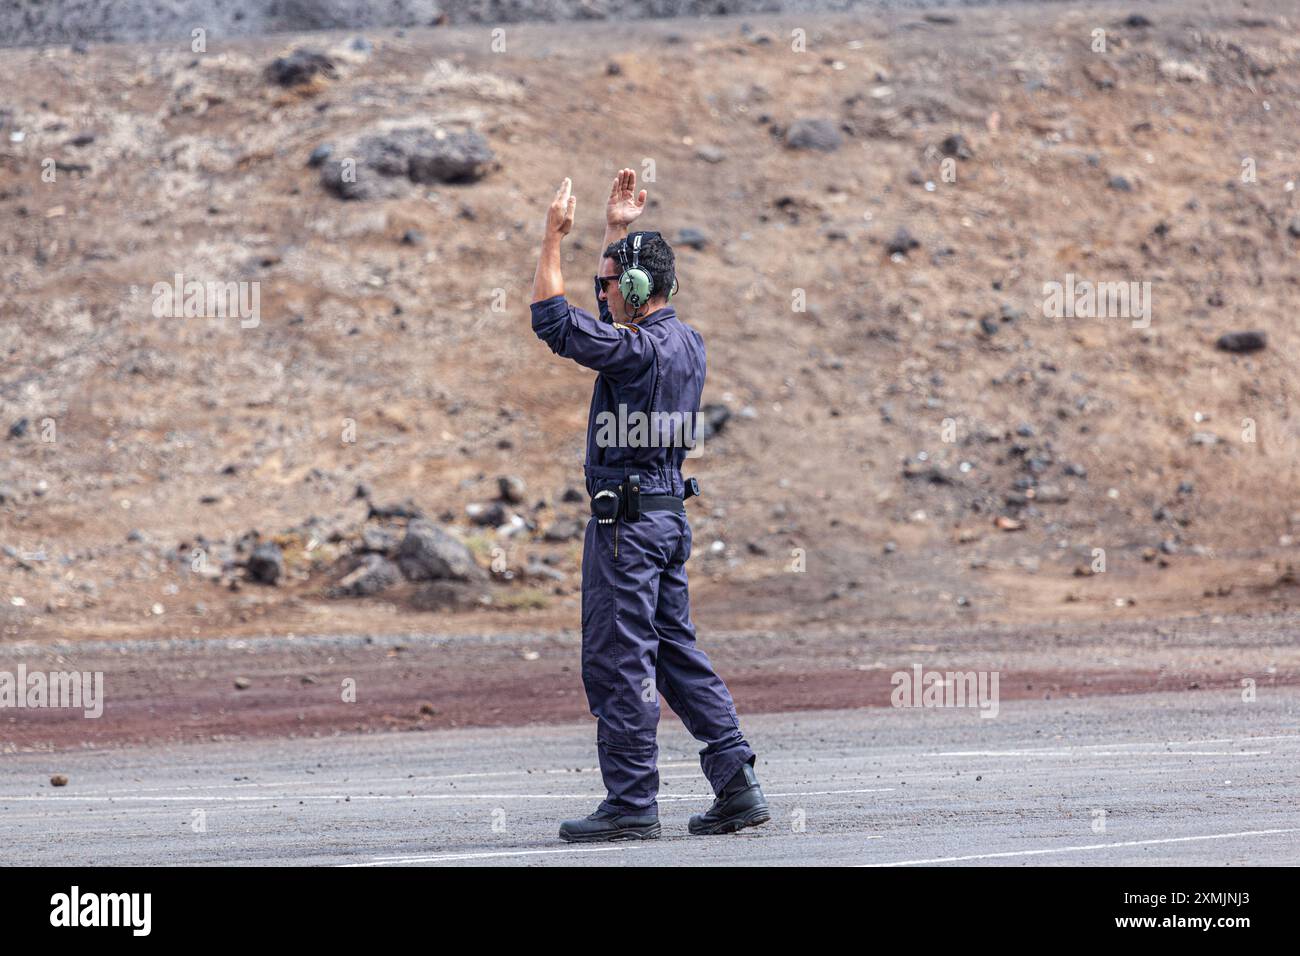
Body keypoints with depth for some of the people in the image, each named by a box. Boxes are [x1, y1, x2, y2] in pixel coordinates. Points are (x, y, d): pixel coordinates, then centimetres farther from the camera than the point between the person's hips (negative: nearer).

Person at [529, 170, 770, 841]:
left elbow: (552, 318, -14)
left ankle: (632, 803, -3)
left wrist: (554, 237, -7)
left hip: (626, 520, -9)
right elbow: (611, 316, 29)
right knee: (677, 651, 12)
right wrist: (617, 230, 30)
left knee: (618, 662, -4)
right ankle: (737, 784, 8)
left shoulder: (640, 351, -17)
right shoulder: (685, 340, 10)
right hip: (669, 514, 9)